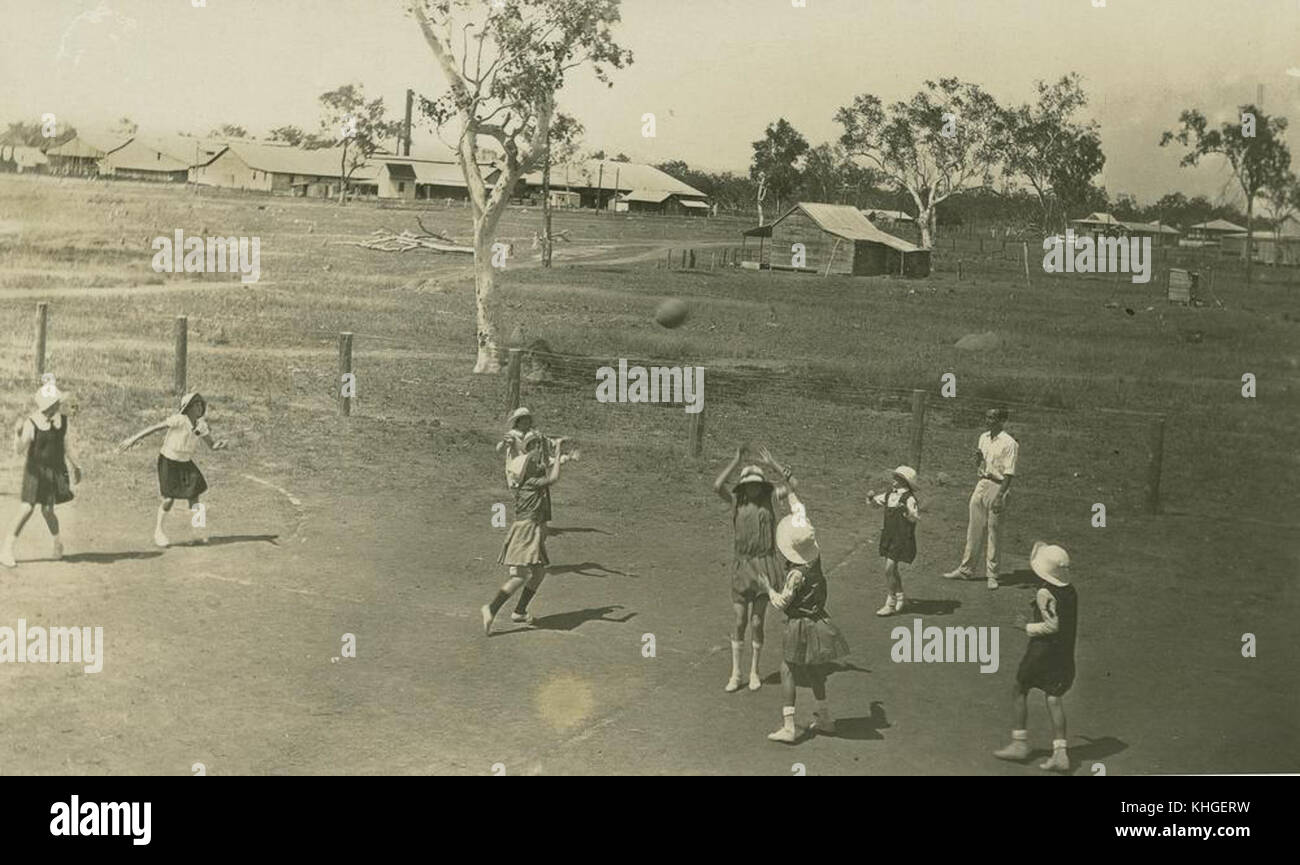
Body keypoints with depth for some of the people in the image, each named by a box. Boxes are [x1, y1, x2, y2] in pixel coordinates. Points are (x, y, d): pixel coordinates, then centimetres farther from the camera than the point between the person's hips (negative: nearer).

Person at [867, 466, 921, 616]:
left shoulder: (909, 498, -17)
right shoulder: (890, 495, 6)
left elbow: (915, 517, -27)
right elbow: (876, 502, 20)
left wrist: (906, 510, -45)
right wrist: (871, 497, -1)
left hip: (902, 539, -8)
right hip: (889, 536, 8)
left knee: (889, 569, -10)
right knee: (892, 569, 17)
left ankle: (890, 604, -2)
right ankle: (900, 598, 34)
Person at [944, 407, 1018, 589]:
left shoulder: (1009, 443, -12)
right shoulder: (984, 438, 10)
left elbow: (1009, 474, -15)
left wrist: (1000, 496, -21)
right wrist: (978, 457, -4)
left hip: (997, 486, -7)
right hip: (982, 483, 7)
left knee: (992, 531, -2)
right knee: (974, 529, 11)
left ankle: (991, 574, 7)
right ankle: (966, 569, 20)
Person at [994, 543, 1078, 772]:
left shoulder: (1045, 593, -17)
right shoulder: (1070, 592, 7)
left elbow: (1052, 625, -22)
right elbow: (1073, 626, 15)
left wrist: (1028, 627, -9)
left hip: (1042, 650, -7)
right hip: (1065, 652, 7)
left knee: (1020, 690, 11)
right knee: (1054, 698, 6)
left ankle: (1020, 744, 16)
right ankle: (1060, 753, -3)